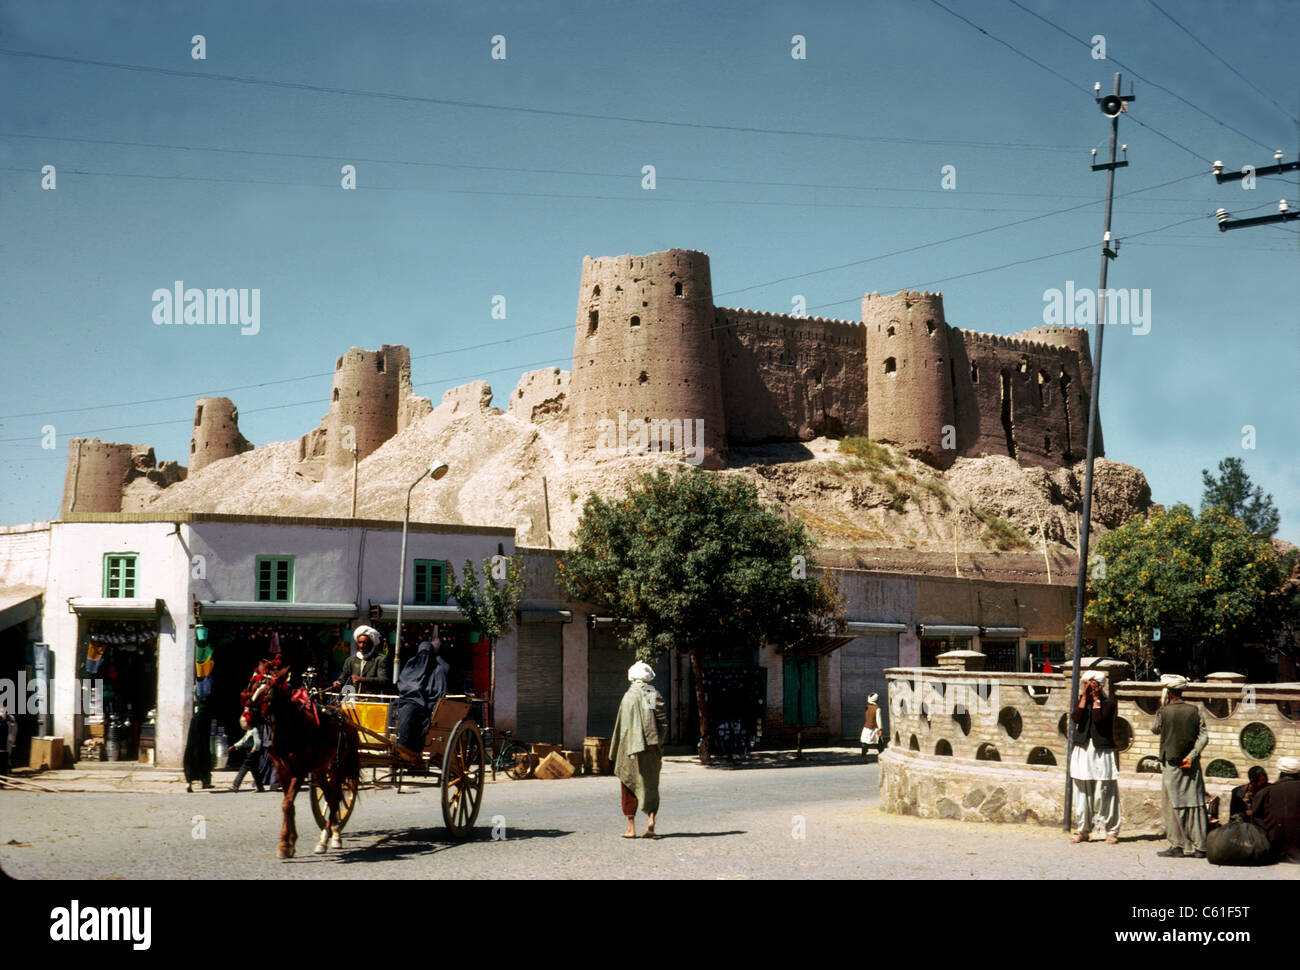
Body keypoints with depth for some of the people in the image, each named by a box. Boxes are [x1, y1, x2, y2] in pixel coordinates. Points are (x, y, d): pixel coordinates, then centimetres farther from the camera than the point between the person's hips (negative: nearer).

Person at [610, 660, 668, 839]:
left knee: (630, 785, 8)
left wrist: (615, 753, 0)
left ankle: (631, 828, 7)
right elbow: (663, 723, -4)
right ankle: (651, 819, -7)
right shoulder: (656, 696, 0)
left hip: (631, 750, -2)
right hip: (652, 749, 2)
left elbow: (621, 727, -6)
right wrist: (659, 746, 4)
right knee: (651, 786, 13)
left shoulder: (628, 698, -6)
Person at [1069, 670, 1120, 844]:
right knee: (1082, 792, 5)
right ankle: (1082, 831, 13)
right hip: (1082, 751, 4)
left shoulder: (1109, 704, 1)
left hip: (1102, 752, -4)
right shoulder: (1081, 701, 14)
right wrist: (1085, 697, -4)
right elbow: (1076, 718, -7)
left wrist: (1096, 699, -7)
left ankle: (1112, 832, 2)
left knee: (1104, 793, -5)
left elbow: (1098, 719, -17)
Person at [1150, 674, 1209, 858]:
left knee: (1173, 804, 2)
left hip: (1171, 764, -4)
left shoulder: (1164, 712, -7)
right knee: (1195, 803, 6)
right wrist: (1191, 757, -6)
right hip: (1192, 766, 4)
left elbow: (1154, 729, 12)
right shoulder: (1196, 711, 3)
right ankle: (1199, 846, 6)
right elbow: (1204, 737, -3)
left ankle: (1178, 846, 0)